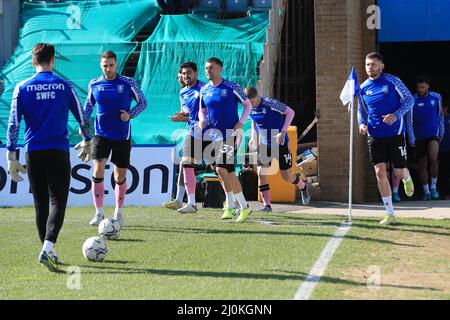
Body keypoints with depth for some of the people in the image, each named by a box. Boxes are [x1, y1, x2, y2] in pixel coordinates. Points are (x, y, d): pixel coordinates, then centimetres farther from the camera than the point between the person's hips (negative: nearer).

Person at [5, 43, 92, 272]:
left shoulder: (22, 88, 2)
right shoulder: (64, 86, 1)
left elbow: (13, 124, -2)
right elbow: (81, 117, 9)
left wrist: (11, 157, 1)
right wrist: (87, 142, 25)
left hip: (33, 152, 2)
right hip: (58, 152, -2)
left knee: (41, 204, 12)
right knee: (58, 202, -3)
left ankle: (49, 252, 17)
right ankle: (47, 249, -22)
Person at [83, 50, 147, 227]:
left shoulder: (128, 83, -3)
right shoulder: (94, 84, 2)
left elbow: (143, 103, 4)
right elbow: (88, 106, 17)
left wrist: (130, 114, -12)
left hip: (122, 136, 0)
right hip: (101, 134, 0)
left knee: (120, 176, 6)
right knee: (98, 169, -17)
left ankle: (119, 212, 24)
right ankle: (99, 213, -9)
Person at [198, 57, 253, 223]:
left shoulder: (232, 87, -6)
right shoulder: (204, 90, 8)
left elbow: (248, 105, 2)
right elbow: (202, 110, 21)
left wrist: (240, 123, -10)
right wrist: (202, 120, -2)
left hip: (230, 133, -6)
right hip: (213, 135, 6)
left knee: (221, 169, -16)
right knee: (228, 172, 6)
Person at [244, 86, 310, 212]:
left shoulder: (270, 103, -21)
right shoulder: (250, 108, -3)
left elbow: (290, 112, -14)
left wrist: (283, 132, -22)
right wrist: (253, 136, 6)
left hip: (280, 144, -5)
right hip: (263, 145, 5)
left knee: (287, 177, 3)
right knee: (261, 173, -11)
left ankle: (303, 187, 36)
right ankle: (267, 205, -4)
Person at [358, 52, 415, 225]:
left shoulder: (392, 81, -6)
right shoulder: (363, 88, 6)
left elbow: (409, 100, -6)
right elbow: (361, 110, 18)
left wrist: (396, 115, -22)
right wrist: (362, 123, -4)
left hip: (395, 134, -3)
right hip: (375, 136, 3)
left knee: (399, 172, 1)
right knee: (380, 173, -7)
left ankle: (407, 179, 42)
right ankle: (390, 214, -1)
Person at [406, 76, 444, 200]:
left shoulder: (436, 97, 1)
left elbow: (440, 116, 13)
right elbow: (409, 121, -5)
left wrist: (441, 133, 12)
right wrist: (411, 139, -10)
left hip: (433, 134, 0)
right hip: (419, 137, 0)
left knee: (433, 158, -22)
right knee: (422, 164, 3)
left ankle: (433, 186, -7)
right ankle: (426, 192, 13)